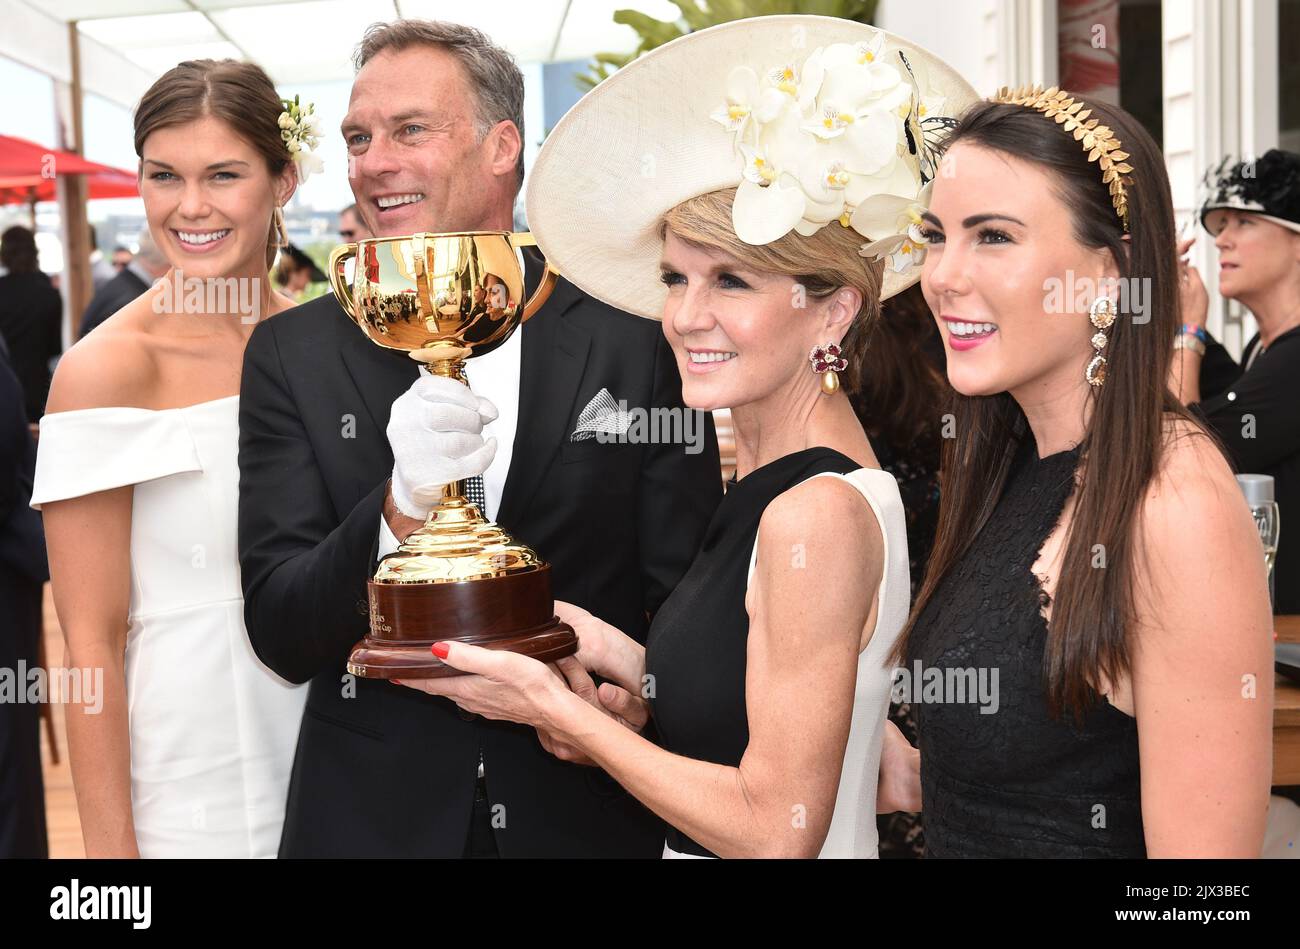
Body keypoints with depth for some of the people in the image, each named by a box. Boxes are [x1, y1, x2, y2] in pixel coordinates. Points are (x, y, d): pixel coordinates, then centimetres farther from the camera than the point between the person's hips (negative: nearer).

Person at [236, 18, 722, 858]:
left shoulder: (639, 340, -8)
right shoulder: (294, 356, -4)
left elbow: (690, 600, -3)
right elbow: (281, 636, -9)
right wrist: (401, 508, -25)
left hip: (594, 811, 0)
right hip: (369, 814, 1)